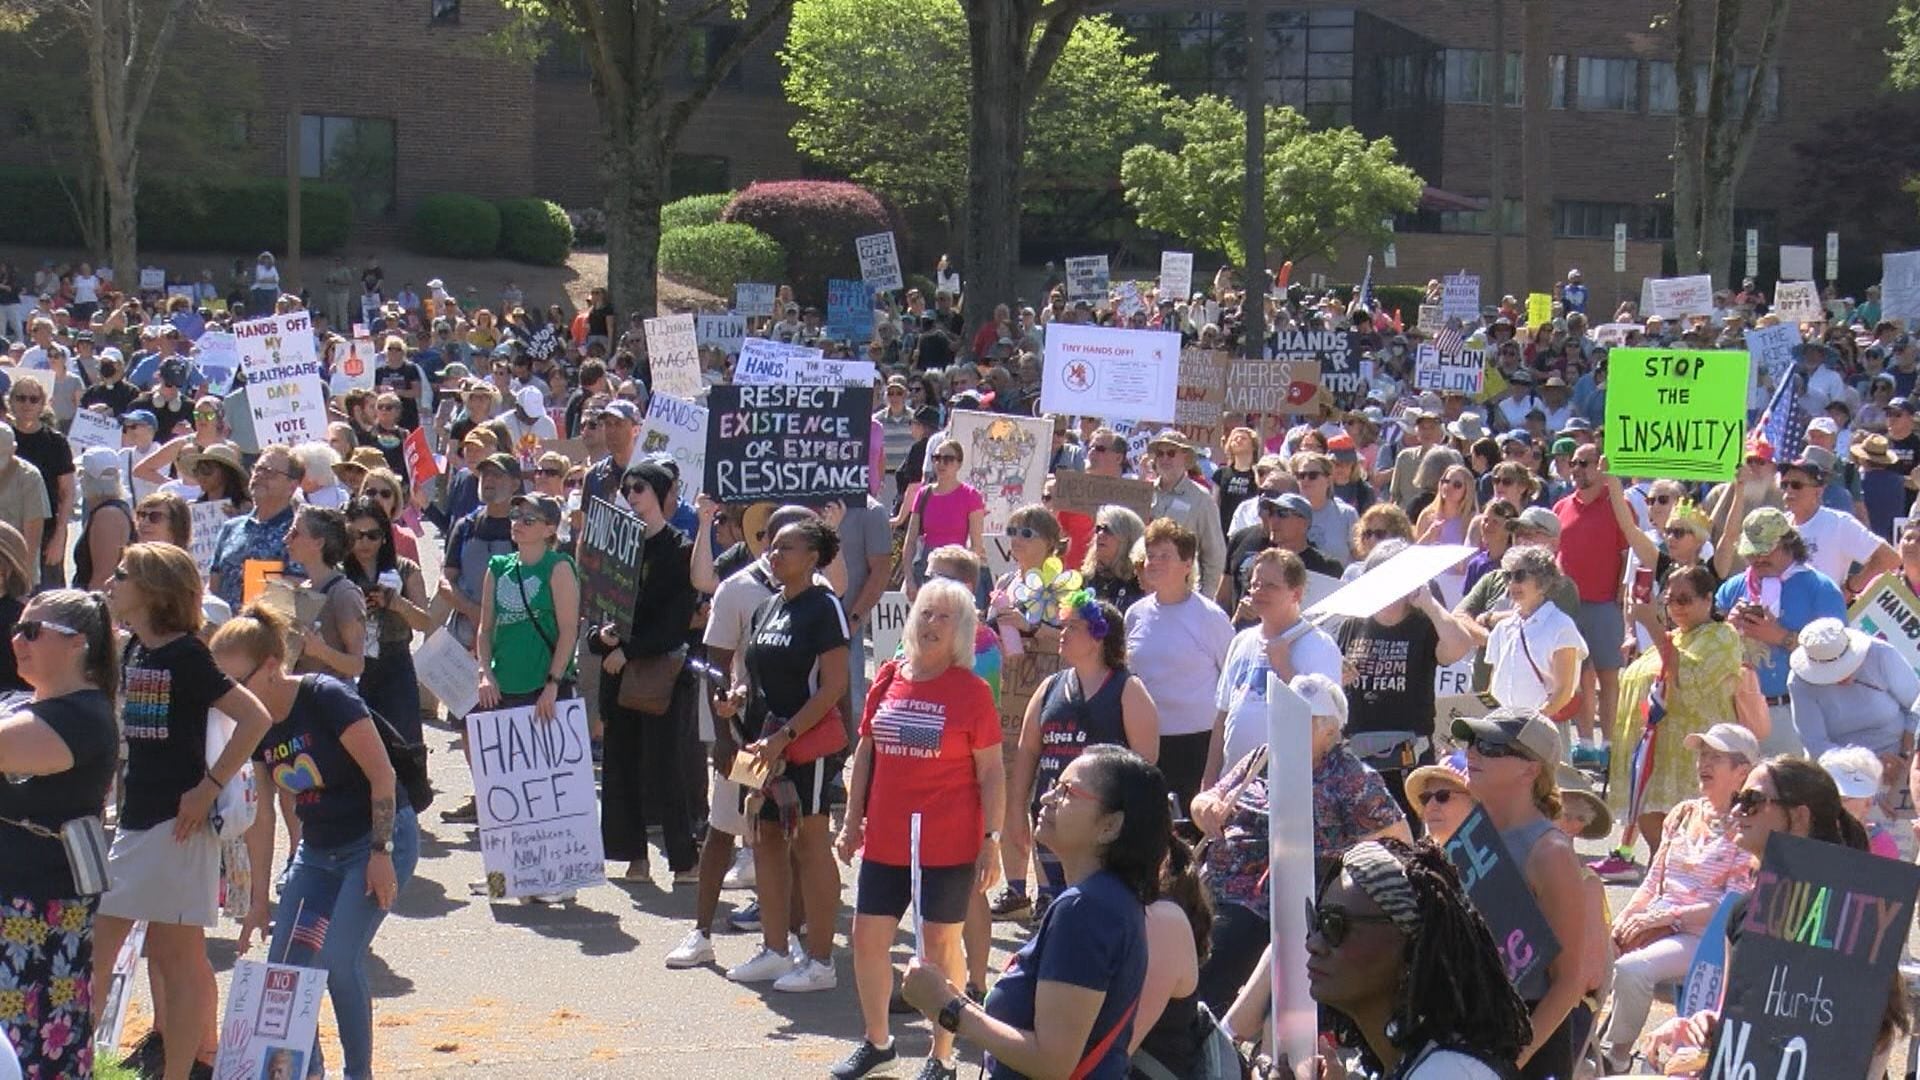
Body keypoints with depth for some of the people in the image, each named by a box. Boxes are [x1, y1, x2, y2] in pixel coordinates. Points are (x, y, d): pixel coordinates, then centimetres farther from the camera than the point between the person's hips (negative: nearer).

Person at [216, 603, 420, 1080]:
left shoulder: (325, 698, -20)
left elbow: (382, 775, -18)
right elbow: (261, 813, 5)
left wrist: (381, 853, -21)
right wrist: (260, 899, 6)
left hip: (379, 841, -7)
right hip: (317, 850, 7)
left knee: (339, 961, -14)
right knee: (284, 964, -1)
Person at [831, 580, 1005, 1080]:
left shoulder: (971, 691, -7)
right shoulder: (887, 679, 5)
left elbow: (991, 772, -5)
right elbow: (865, 753, 13)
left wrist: (992, 841, -9)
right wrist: (852, 822, 11)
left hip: (949, 845, -4)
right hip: (885, 840, 4)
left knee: (941, 946, 4)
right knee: (867, 937, 8)